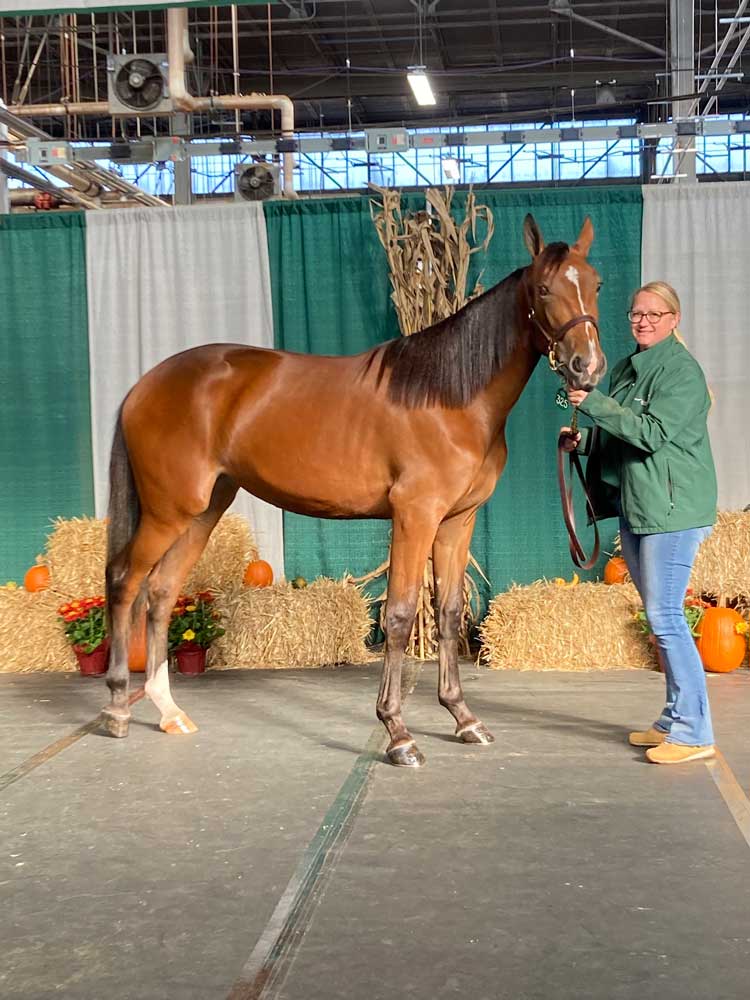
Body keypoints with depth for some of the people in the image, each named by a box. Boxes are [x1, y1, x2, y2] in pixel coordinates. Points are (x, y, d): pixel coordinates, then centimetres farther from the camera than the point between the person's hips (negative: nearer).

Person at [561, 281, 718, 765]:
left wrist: (595, 404, -25)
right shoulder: (627, 368, 15)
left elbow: (653, 433, -22)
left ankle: (694, 732, -4)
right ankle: (675, 718, 24)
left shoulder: (682, 370, -11)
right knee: (660, 616, 14)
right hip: (635, 507, 9)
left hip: (672, 507, -9)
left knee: (665, 616, -10)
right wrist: (584, 440, 4)